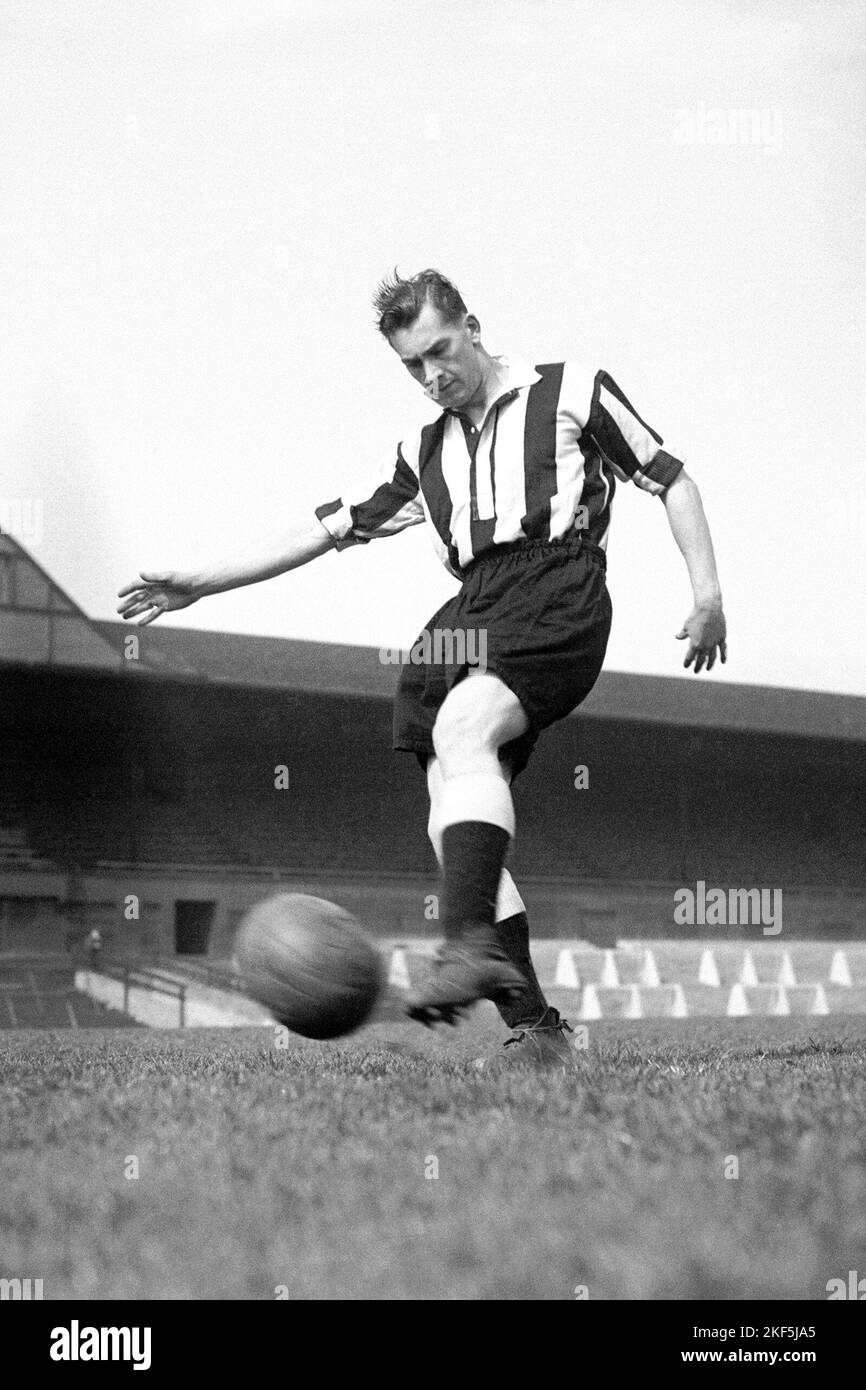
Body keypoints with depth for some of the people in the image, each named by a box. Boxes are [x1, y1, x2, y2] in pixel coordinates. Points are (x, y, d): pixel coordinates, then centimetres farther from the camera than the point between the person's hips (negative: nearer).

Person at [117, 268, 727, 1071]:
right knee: (455, 824, -11)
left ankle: (472, 944, -47)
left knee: (462, 726, -33)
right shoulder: (423, 452, 27)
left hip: (558, 590, -6)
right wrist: (198, 585, 22)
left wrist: (707, 594, 2)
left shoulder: (569, 391, 14)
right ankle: (533, 1025, -11)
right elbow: (325, 529, 27)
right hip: (471, 610, 6)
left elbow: (670, 479, 15)